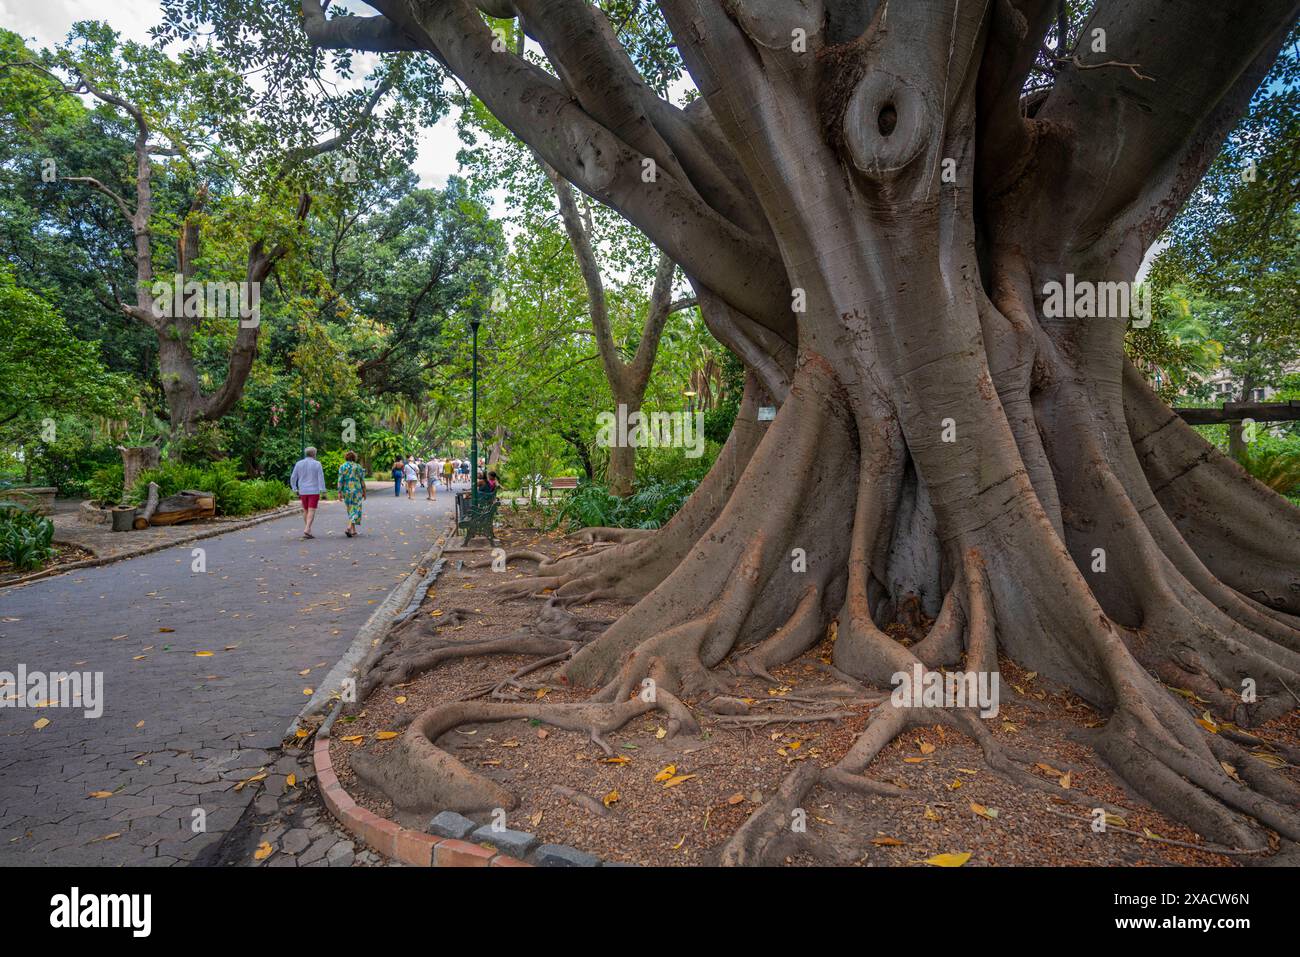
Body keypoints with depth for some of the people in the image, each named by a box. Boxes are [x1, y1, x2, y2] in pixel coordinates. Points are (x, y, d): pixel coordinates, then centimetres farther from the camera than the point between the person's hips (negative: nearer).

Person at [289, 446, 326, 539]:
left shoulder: (299, 464, 5)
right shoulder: (317, 464, -5)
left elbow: (293, 478, 6)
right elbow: (321, 478, -11)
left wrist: (295, 490, 14)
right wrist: (323, 491, -11)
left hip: (303, 491, 4)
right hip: (314, 491, -4)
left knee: (306, 511, 17)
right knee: (311, 511, -7)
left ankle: (308, 530, 23)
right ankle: (307, 530, -22)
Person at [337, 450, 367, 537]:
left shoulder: (342, 467, 1)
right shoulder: (358, 467, -2)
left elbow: (340, 480, -6)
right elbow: (362, 481, -1)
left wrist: (339, 492, -4)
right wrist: (364, 492, 7)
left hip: (346, 491, 3)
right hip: (356, 491, -2)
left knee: (350, 510, 17)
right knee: (355, 510, -2)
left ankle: (353, 530, 21)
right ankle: (348, 528, -22)